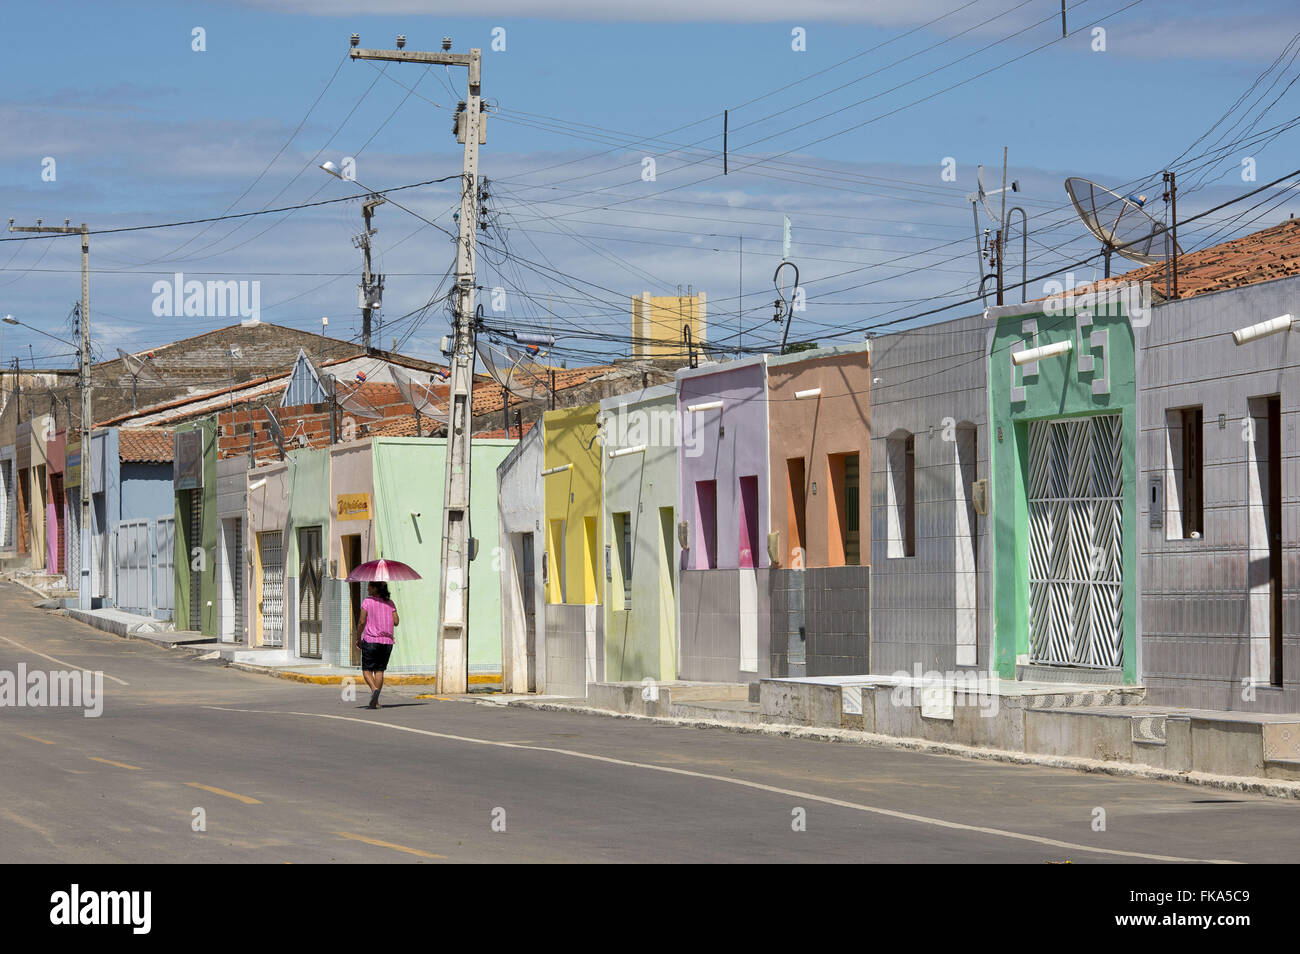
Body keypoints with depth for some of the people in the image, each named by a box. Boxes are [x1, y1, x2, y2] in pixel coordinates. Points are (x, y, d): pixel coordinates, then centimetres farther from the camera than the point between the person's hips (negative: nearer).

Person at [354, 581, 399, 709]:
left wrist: (358, 638, 2)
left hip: (371, 640, -4)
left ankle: (374, 689, -24)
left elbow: (362, 621, -10)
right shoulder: (389, 602, 6)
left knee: (367, 670, 4)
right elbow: (396, 622, 1)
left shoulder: (367, 601, -6)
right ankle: (375, 702, 5)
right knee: (379, 670, 9)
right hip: (387, 641, 4)